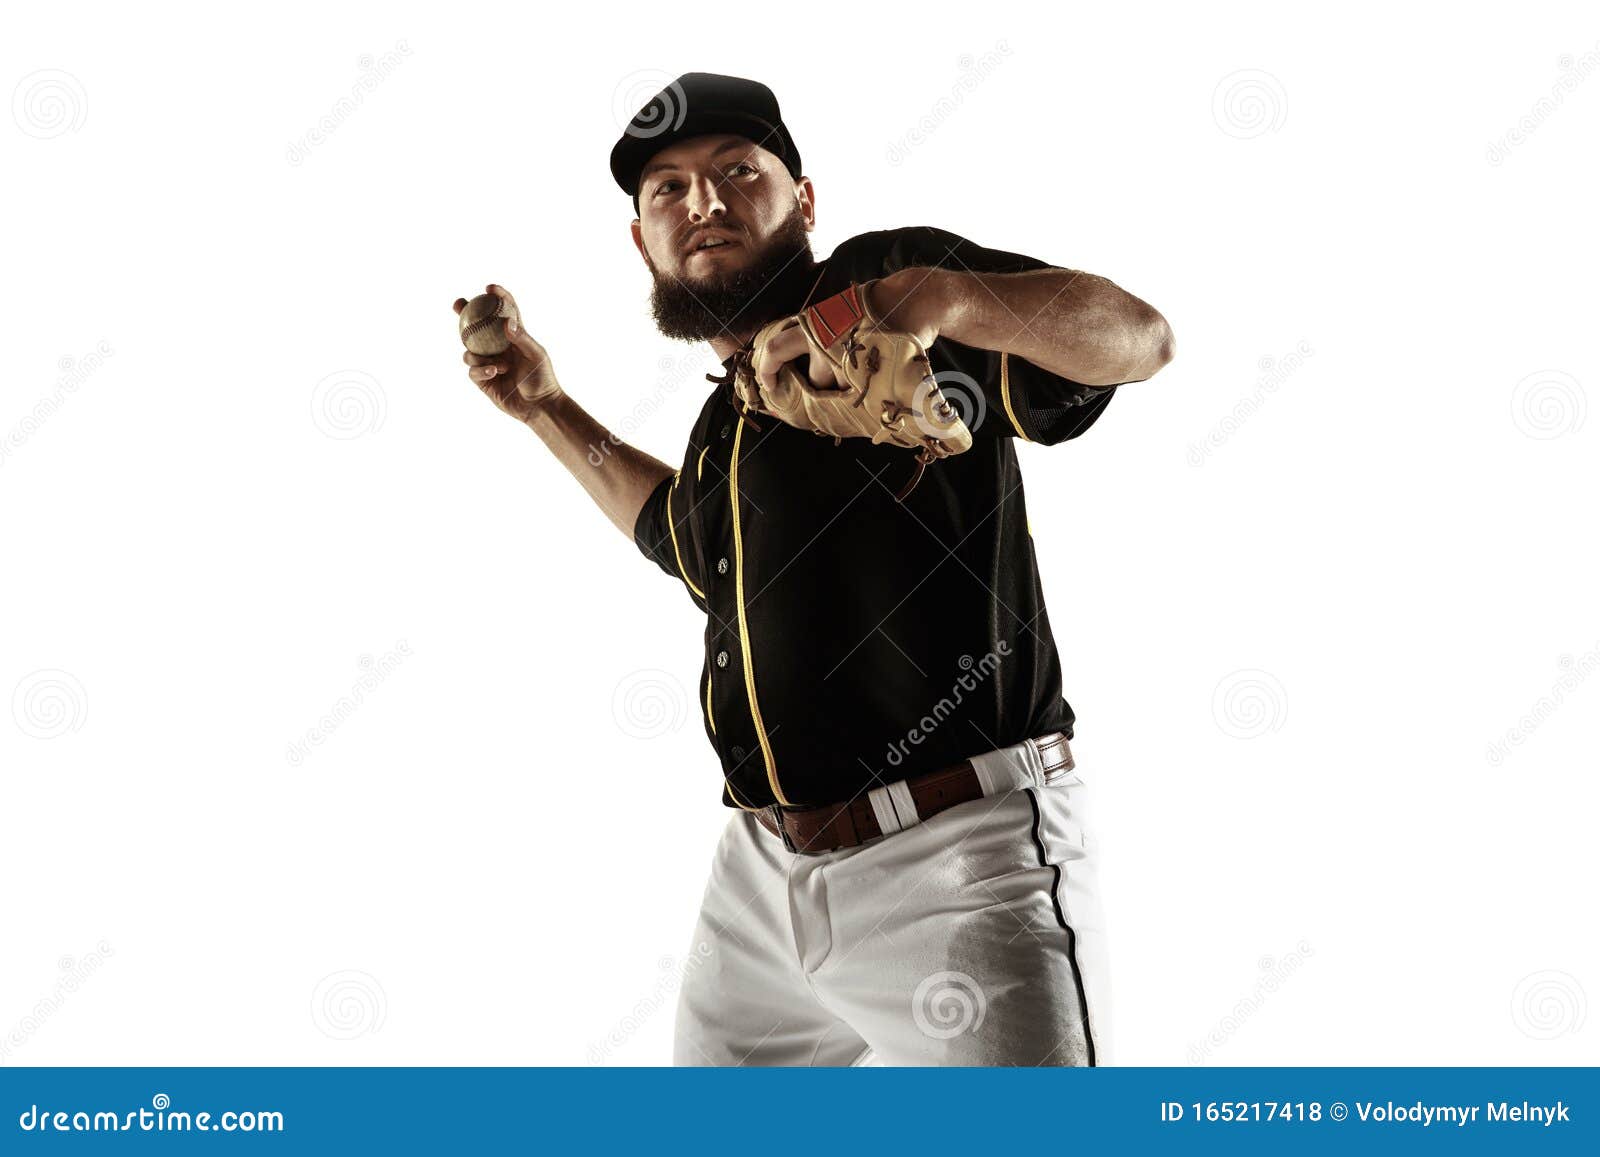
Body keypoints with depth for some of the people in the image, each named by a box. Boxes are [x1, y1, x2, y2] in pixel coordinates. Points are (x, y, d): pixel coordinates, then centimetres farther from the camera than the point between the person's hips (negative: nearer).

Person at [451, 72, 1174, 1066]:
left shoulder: (882, 282, -7)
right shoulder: (726, 415, 16)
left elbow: (1140, 337, -18)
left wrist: (943, 294, -36)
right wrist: (546, 408, 30)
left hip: (958, 870, -8)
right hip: (764, 873, 8)